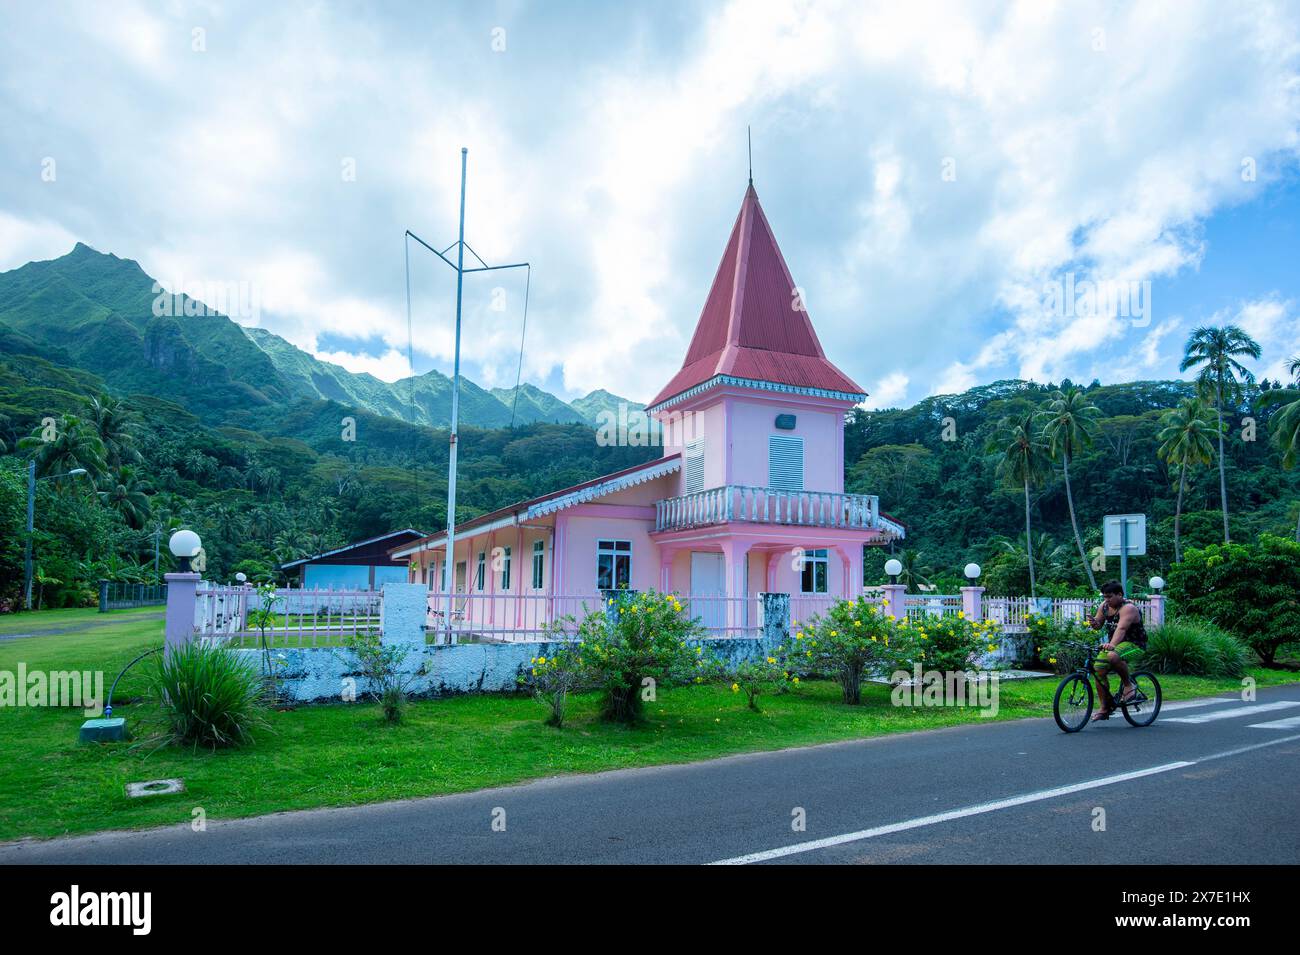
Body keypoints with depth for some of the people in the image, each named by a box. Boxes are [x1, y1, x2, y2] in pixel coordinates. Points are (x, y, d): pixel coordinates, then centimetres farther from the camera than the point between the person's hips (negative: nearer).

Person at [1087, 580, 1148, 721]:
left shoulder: (1128, 609, -21)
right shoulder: (1104, 606, 3)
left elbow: (1121, 628, -36)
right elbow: (1099, 625, 13)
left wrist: (1111, 645, -52)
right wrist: (1094, 623, -13)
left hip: (1134, 645, -8)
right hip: (1111, 644, 8)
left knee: (1113, 656, -38)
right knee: (1098, 669, -7)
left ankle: (1128, 685, -11)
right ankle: (1105, 708, 4)